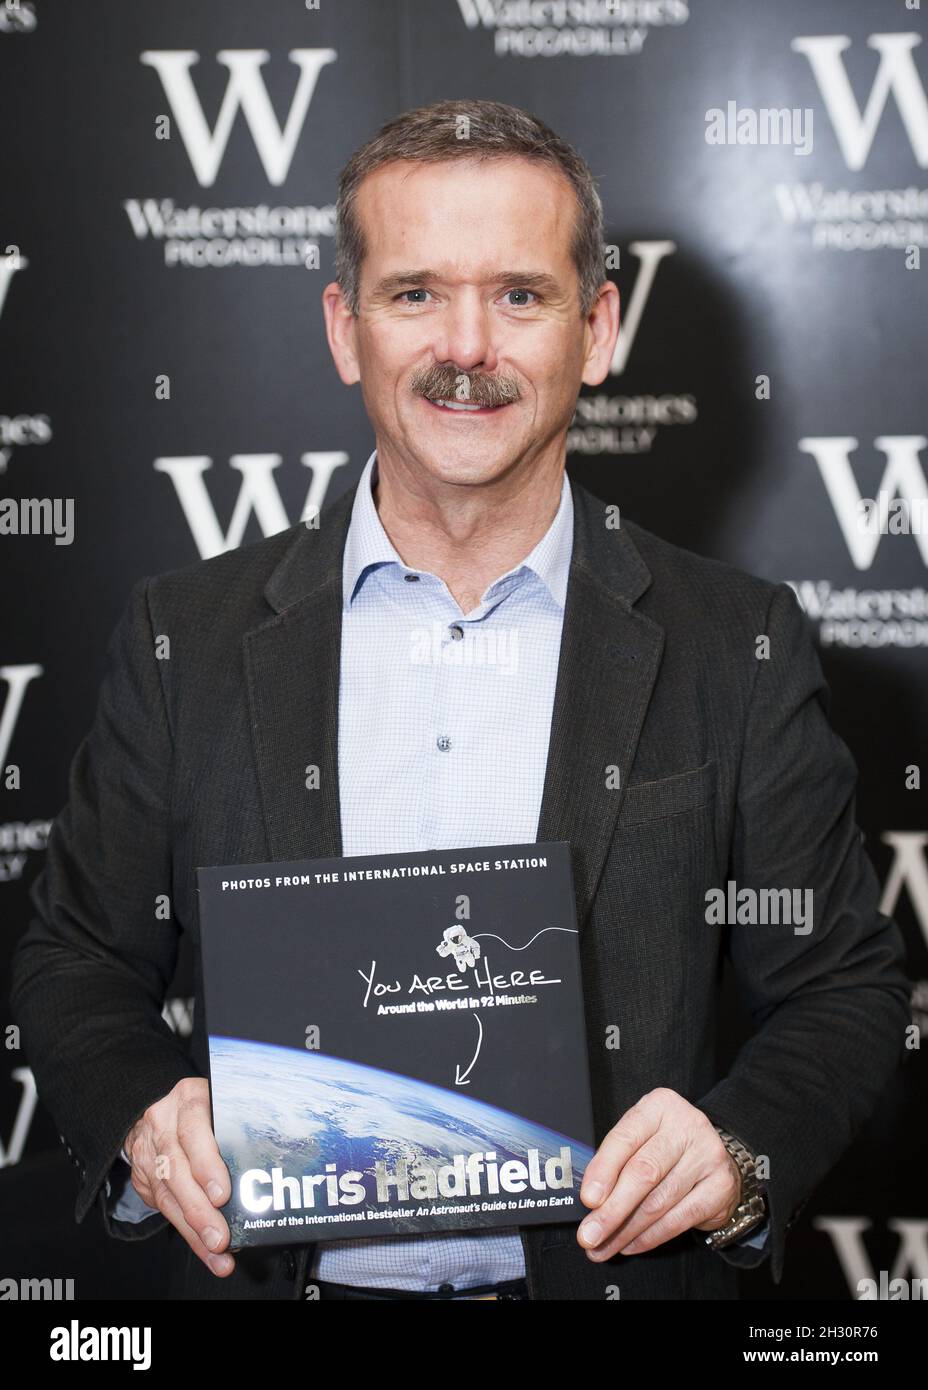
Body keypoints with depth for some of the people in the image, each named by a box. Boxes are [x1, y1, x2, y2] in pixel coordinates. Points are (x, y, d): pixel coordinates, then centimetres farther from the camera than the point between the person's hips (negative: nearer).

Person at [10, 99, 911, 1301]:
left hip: (615, 1271, 0)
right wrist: (143, 1123, -15)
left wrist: (737, 1156, -18)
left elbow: (842, 987, 0)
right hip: (277, 1271, 1)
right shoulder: (187, 637, -3)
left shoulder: (740, 648, -5)